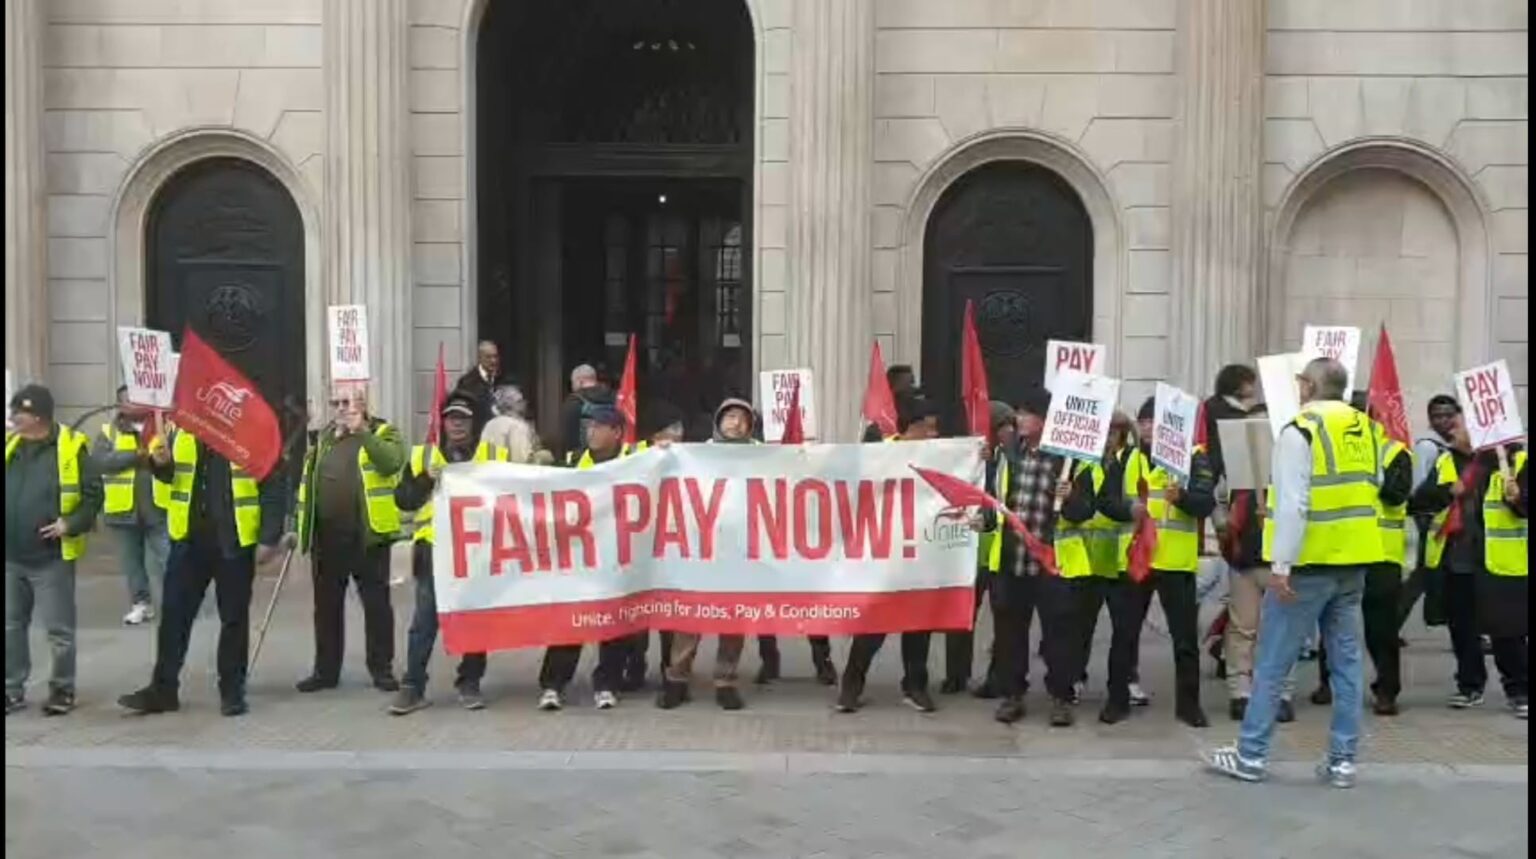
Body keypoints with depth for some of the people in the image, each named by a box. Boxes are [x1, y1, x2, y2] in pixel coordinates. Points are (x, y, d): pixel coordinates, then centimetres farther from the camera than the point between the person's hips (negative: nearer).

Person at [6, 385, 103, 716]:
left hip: (51, 557, -5)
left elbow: (93, 494, -8)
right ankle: (12, 689, 24)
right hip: (10, 557, 6)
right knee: (11, 626, 13)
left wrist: (71, 524, -18)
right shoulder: (10, 444, 7)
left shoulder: (71, 447, -9)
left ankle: (62, 689, 17)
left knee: (59, 629, 4)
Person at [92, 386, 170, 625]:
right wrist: (135, 455, -19)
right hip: (124, 508, 2)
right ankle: (141, 603, 24)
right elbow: (98, 461, -11)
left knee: (167, 559, 0)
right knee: (132, 560, 12)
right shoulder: (109, 431, 5)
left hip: (159, 507, -2)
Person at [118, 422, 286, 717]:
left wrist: (269, 538, -13)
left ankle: (232, 689, 19)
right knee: (174, 614, 8)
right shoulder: (182, 429, 5)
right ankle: (163, 688, 20)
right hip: (189, 538, 4)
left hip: (234, 540, -4)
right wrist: (161, 463, -7)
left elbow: (272, 487, -9)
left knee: (233, 617, 7)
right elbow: (172, 474, 17)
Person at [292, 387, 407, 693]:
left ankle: (382, 668, 13)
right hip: (327, 537, 5)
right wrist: (300, 526, 12)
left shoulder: (383, 432, -1)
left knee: (376, 603, 3)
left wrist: (362, 432, -23)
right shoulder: (323, 437, 15)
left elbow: (391, 463, -22)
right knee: (326, 605, 11)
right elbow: (307, 482, 18)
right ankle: (326, 670, 22)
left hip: (368, 535, -5)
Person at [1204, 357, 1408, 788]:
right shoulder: (1365, 428, 9)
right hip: (1352, 562, 7)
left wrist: (1281, 565, -18)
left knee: (1272, 661, 1)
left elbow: (1292, 504, -19)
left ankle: (1250, 755, 7)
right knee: (1346, 660, 10)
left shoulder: (1300, 430, -13)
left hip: (1310, 562, -7)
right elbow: (1375, 487, 20)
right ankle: (1342, 760, 15)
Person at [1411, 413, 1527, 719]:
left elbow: (1523, 505, -10)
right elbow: (1419, 501, 2)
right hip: (1454, 559, 5)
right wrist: (1448, 491, -16)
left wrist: (1518, 497, -31)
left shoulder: (1516, 459, -5)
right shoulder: (1445, 461, 10)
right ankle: (1470, 686, 25)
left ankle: (1519, 690, 12)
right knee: (1461, 626, 12)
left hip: (1498, 562, -5)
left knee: (1506, 630, -1)